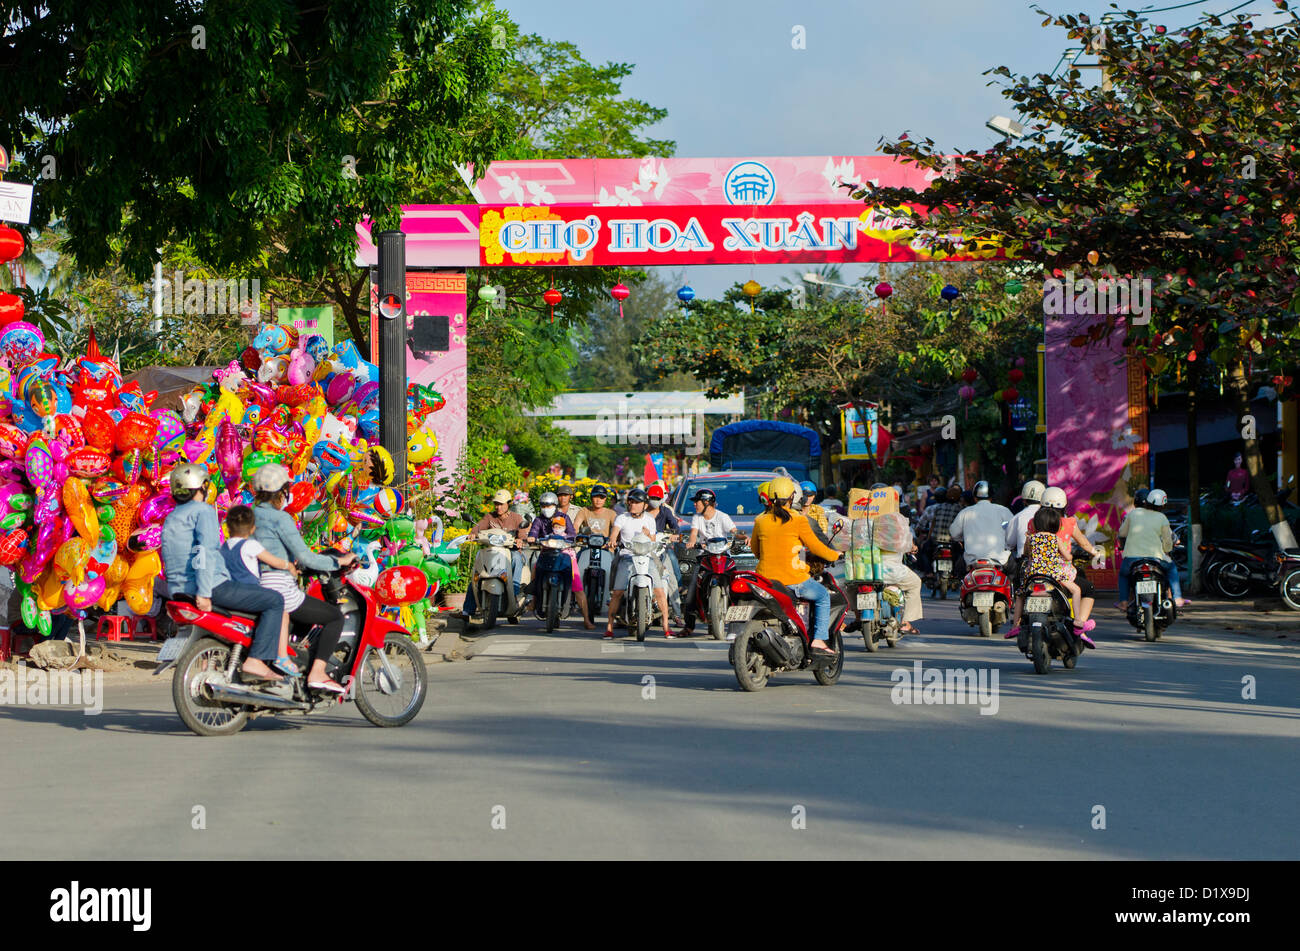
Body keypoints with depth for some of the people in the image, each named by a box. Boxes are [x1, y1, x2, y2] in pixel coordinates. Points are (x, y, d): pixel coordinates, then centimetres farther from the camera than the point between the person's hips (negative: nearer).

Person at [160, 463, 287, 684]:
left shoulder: (171, 518, 23)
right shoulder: (203, 511, -6)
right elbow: (206, 549, -21)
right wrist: (204, 593, -27)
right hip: (213, 585, -10)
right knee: (274, 601, -6)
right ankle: (257, 661, -19)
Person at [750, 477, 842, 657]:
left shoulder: (760, 521, 3)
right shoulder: (798, 521, -9)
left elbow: (755, 550, 16)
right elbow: (816, 547, -3)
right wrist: (835, 555, 16)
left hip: (766, 579, 5)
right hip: (793, 579, -5)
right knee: (823, 596, 19)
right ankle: (819, 640, 7)